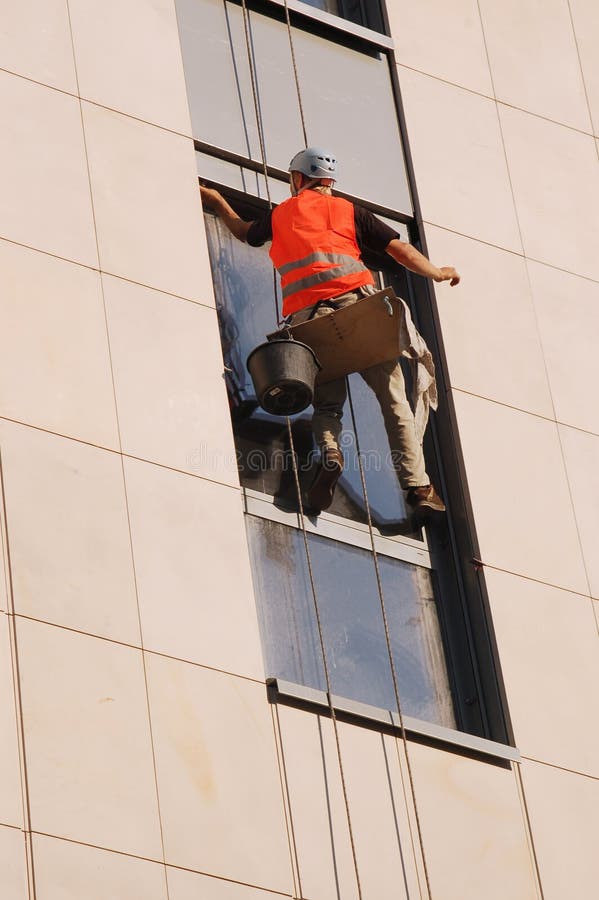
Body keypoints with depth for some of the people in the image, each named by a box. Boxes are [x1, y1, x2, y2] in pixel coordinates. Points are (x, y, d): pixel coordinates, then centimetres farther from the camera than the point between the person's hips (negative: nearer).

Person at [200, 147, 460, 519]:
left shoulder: (280, 215, 23)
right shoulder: (348, 210, 18)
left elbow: (244, 231, 42)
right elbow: (399, 248, 13)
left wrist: (219, 202, 61)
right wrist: (438, 273, 29)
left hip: (308, 317, 1)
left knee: (327, 401, 11)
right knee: (393, 397, -1)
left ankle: (329, 451, -21)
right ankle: (417, 485, -10)